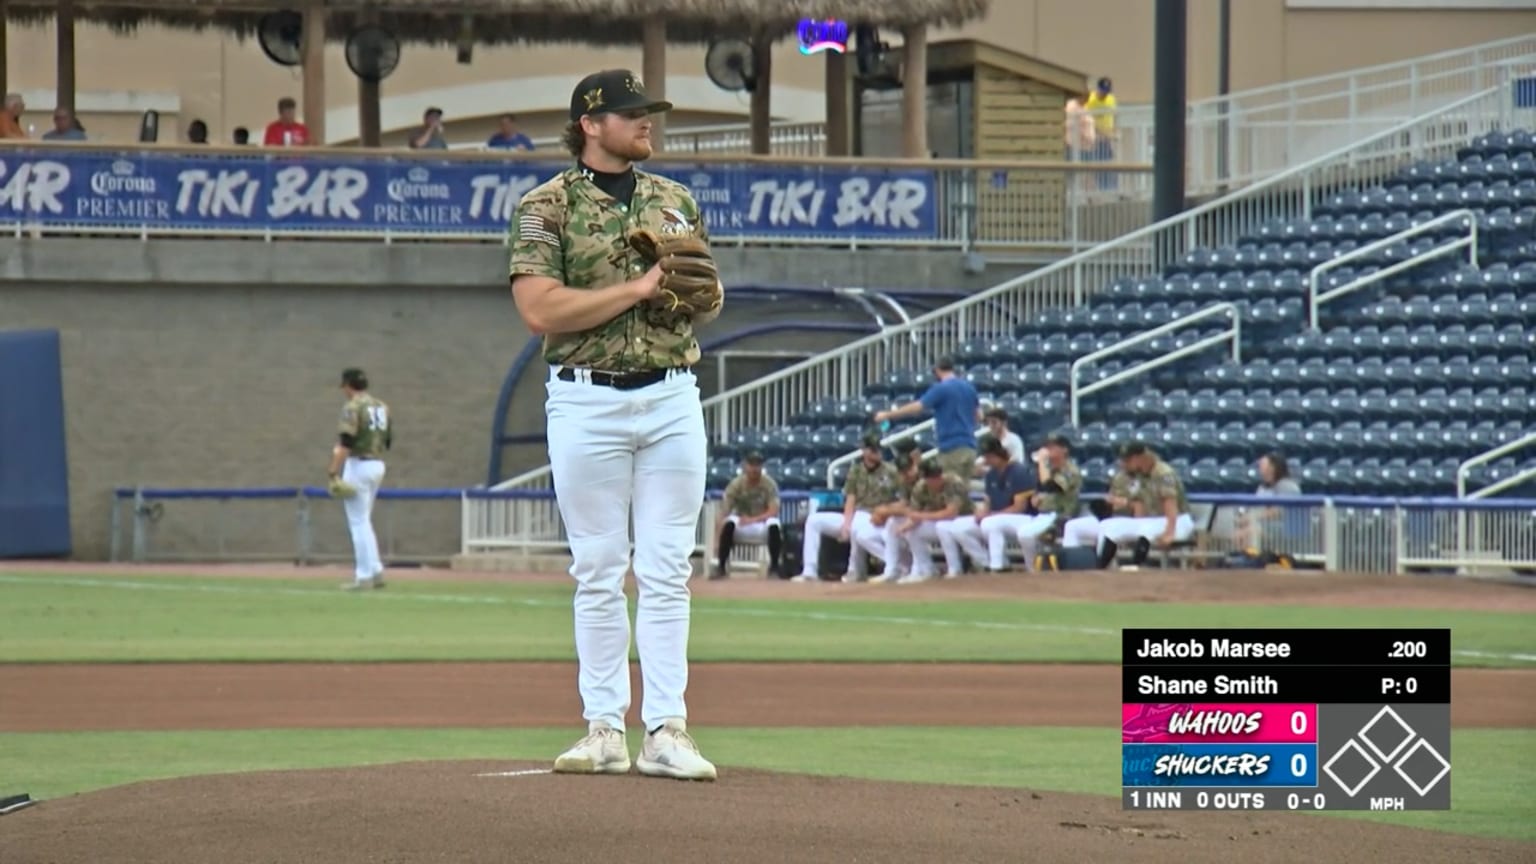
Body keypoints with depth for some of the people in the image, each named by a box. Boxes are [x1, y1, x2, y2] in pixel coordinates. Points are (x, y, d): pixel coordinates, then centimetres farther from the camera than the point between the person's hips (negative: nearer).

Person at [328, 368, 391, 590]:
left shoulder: (352, 407, -13)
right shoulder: (381, 406, 12)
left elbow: (346, 442, -22)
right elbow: (388, 441, 16)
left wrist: (334, 471, -23)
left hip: (358, 464, -8)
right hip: (378, 464, 8)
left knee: (358, 522, -3)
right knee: (363, 521, 17)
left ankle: (364, 576, -4)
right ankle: (375, 571, 13)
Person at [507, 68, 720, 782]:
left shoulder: (675, 201, 14)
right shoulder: (546, 207, -1)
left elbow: (706, 311, 17)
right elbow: (540, 310, -13)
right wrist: (639, 288, -15)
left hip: (671, 397, 3)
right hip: (586, 401, -3)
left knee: (667, 572, -1)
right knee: (598, 572, 1)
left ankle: (666, 731, -2)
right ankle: (604, 730, 5)